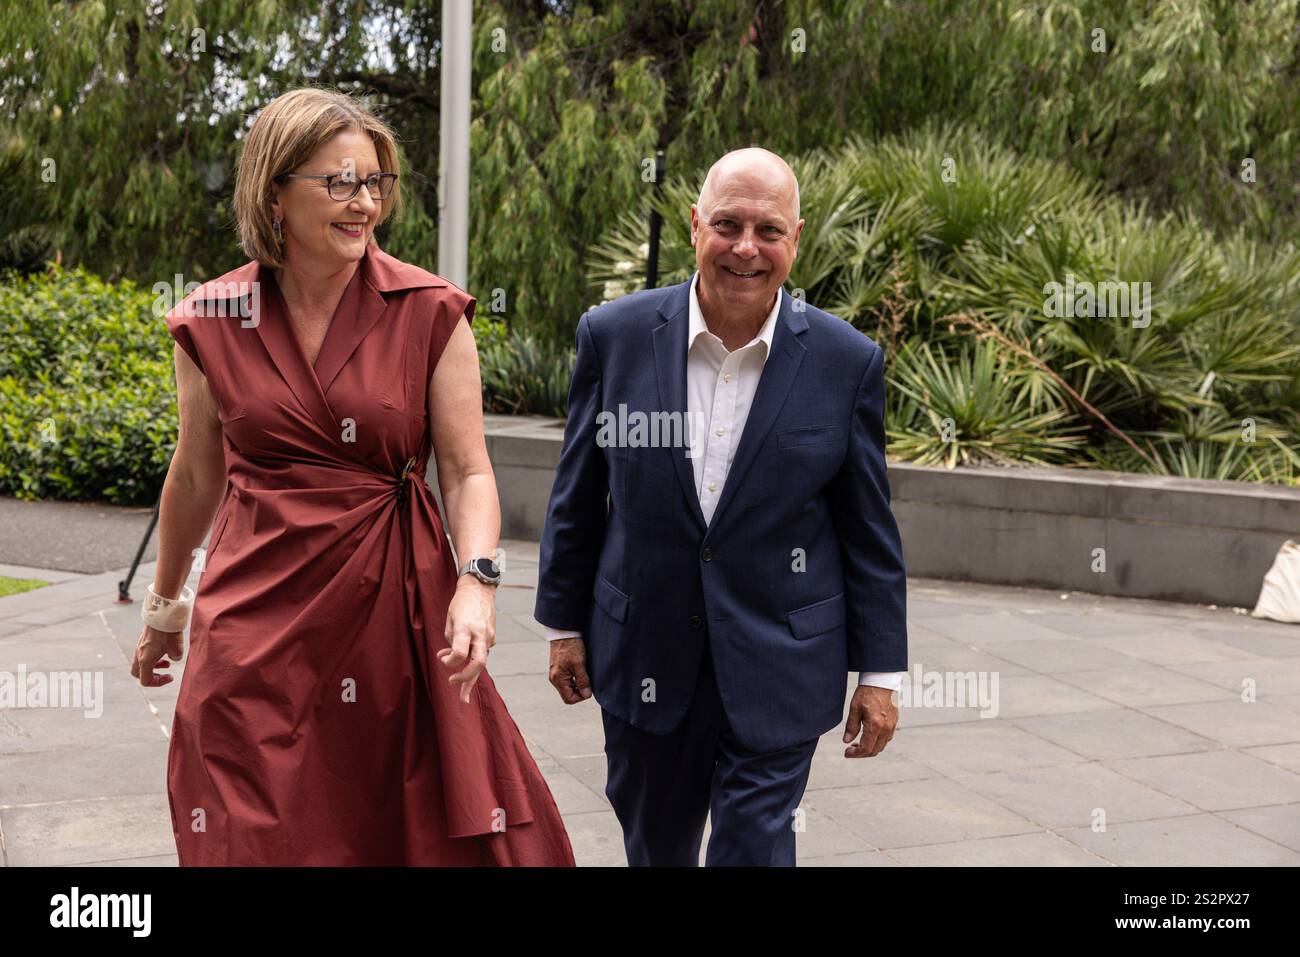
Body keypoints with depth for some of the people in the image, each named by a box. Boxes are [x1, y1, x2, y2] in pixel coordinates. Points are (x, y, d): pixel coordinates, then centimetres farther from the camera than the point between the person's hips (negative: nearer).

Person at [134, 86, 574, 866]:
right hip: (257, 614, 1)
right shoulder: (212, 323, 2)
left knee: (461, 829, 1)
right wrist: (165, 608, 23)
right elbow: (197, 478, 14)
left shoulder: (431, 313, -3)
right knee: (256, 838, 6)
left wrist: (477, 579, -22)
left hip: (395, 610, -1)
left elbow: (467, 472, -4)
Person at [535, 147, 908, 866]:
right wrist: (564, 623, 8)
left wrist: (879, 671, 1)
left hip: (778, 669, -2)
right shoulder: (613, 336, -6)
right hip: (643, 658, 2)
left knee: (755, 849, 2)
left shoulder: (847, 362, -7)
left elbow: (870, 530, -1)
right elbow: (576, 497, 4)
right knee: (654, 845, 19)